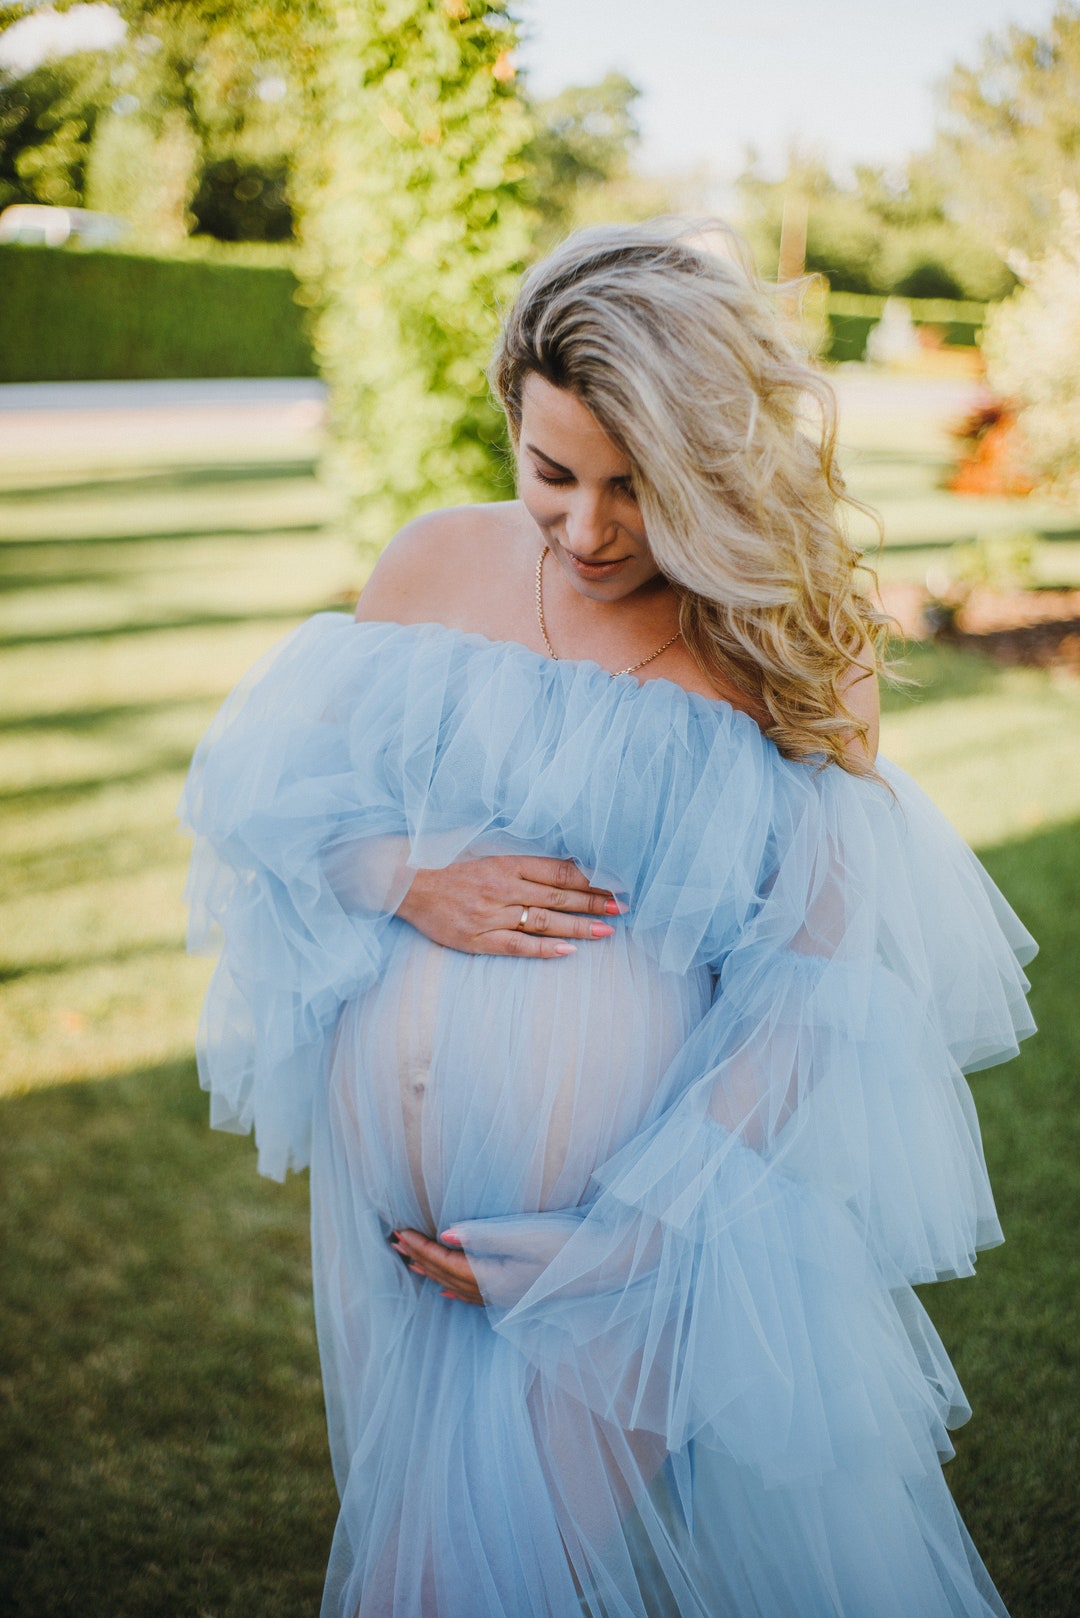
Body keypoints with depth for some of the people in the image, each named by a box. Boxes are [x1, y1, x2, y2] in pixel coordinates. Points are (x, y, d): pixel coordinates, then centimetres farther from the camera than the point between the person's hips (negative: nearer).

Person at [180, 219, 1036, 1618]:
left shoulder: (798, 650, -10)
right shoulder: (434, 564, -1)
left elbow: (815, 995, -10)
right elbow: (276, 794, 8)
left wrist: (611, 1236, -14)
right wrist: (404, 881, -14)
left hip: (653, 1213, -3)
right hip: (390, 1201, 4)